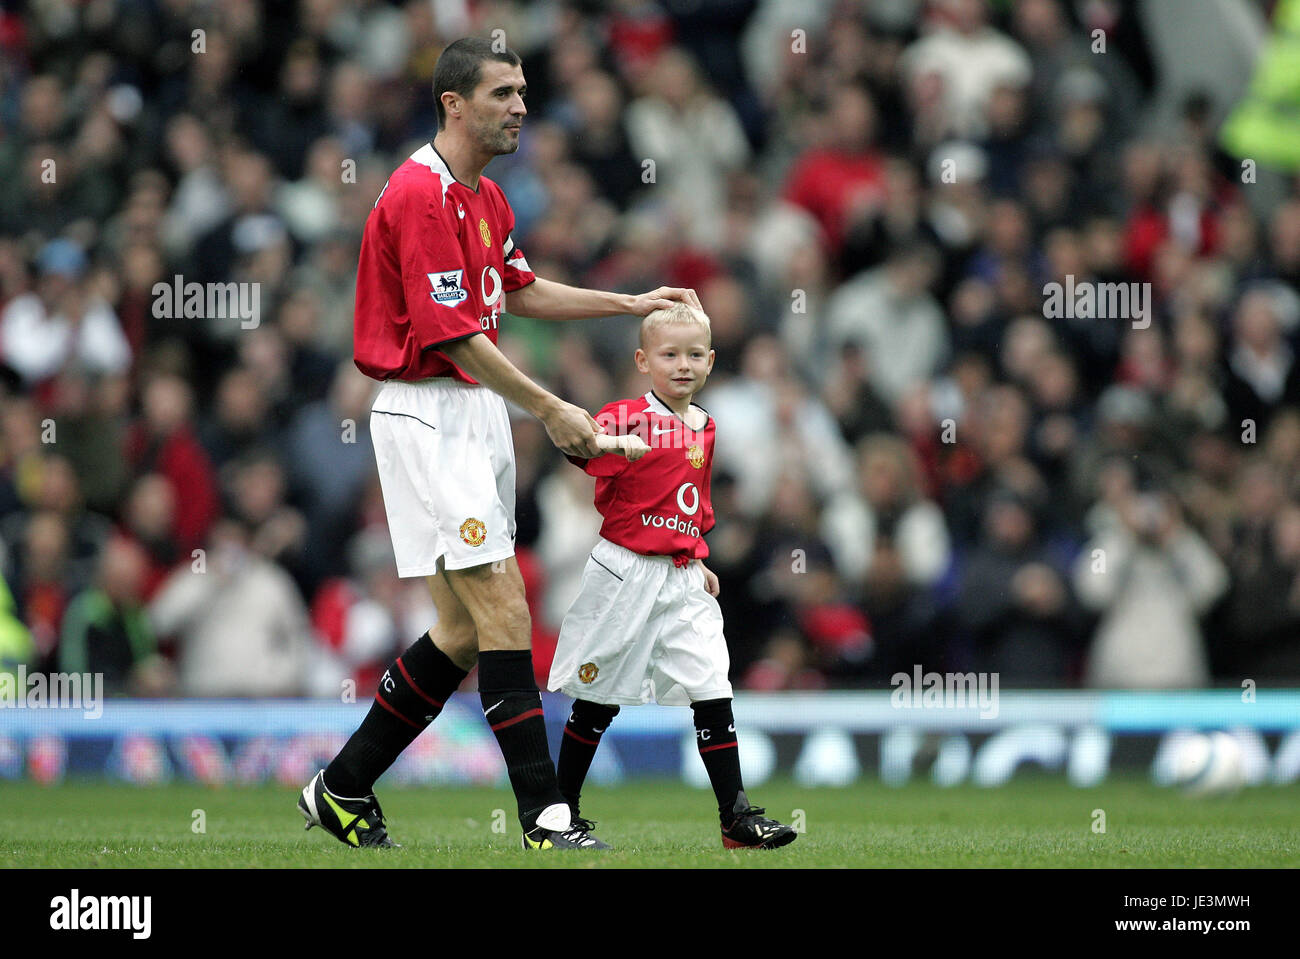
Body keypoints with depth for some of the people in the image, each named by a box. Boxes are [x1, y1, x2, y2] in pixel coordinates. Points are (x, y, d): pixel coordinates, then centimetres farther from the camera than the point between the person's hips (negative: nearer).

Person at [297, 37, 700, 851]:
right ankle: (546, 818, -12)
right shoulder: (420, 196, -17)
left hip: (480, 412, 10)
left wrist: (630, 304, 25)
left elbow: (517, 290, 30)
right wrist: (549, 410, -17)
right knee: (503, 614, -13)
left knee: (465, 632, 9)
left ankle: (344, 789, 18)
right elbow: (453, 333, -20)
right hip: (428, 412, -10)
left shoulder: (486, 198, 15)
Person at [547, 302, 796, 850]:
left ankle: (737, 817, -5)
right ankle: (562, 810, 17)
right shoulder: (629, 417, -9)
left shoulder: (703, 427, 12)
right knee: (597, 701, 4)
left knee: (713, 691, -5)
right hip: (625, 573, -5)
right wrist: (610, 443, -45)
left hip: (681, 580, 5)